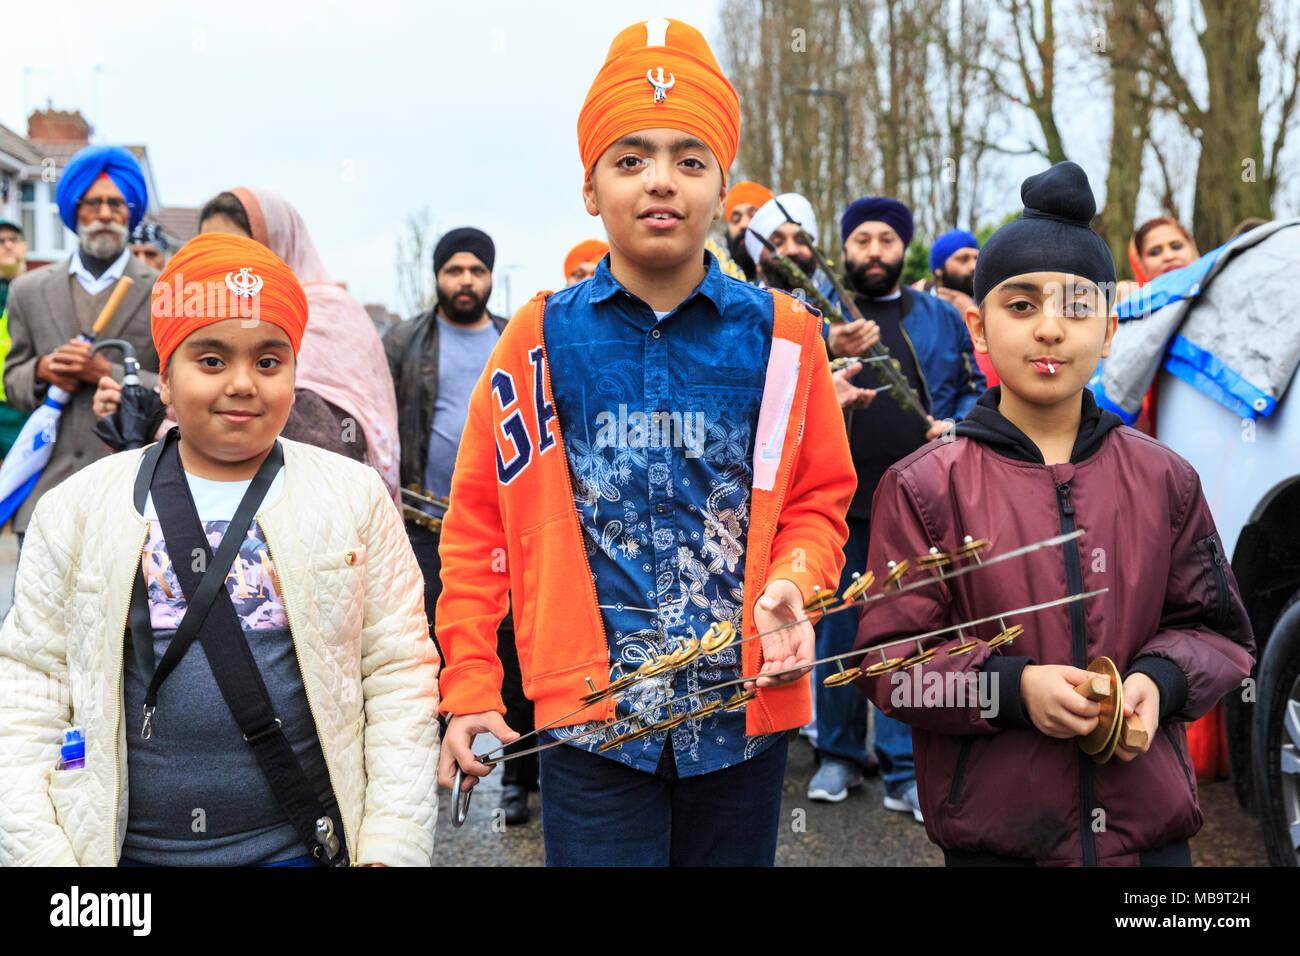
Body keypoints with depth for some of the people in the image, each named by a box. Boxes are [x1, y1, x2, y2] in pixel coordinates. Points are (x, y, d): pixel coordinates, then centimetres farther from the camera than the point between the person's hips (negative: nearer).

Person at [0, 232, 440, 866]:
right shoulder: (78, 509, 2)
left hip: (307, 846, 0)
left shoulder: (355, 497, 1)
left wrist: (391, 849, -7)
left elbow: (400, 676, -1)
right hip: (128, 848, 1)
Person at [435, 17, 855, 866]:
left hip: (744, 711, 2)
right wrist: (469, 686, -1)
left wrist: (794, 582, -12)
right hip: (591, 715, -1)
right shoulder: (543, 338, -1)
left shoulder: (781, 336, 1)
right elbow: (478, 522, 3)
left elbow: (818, 500, 8)